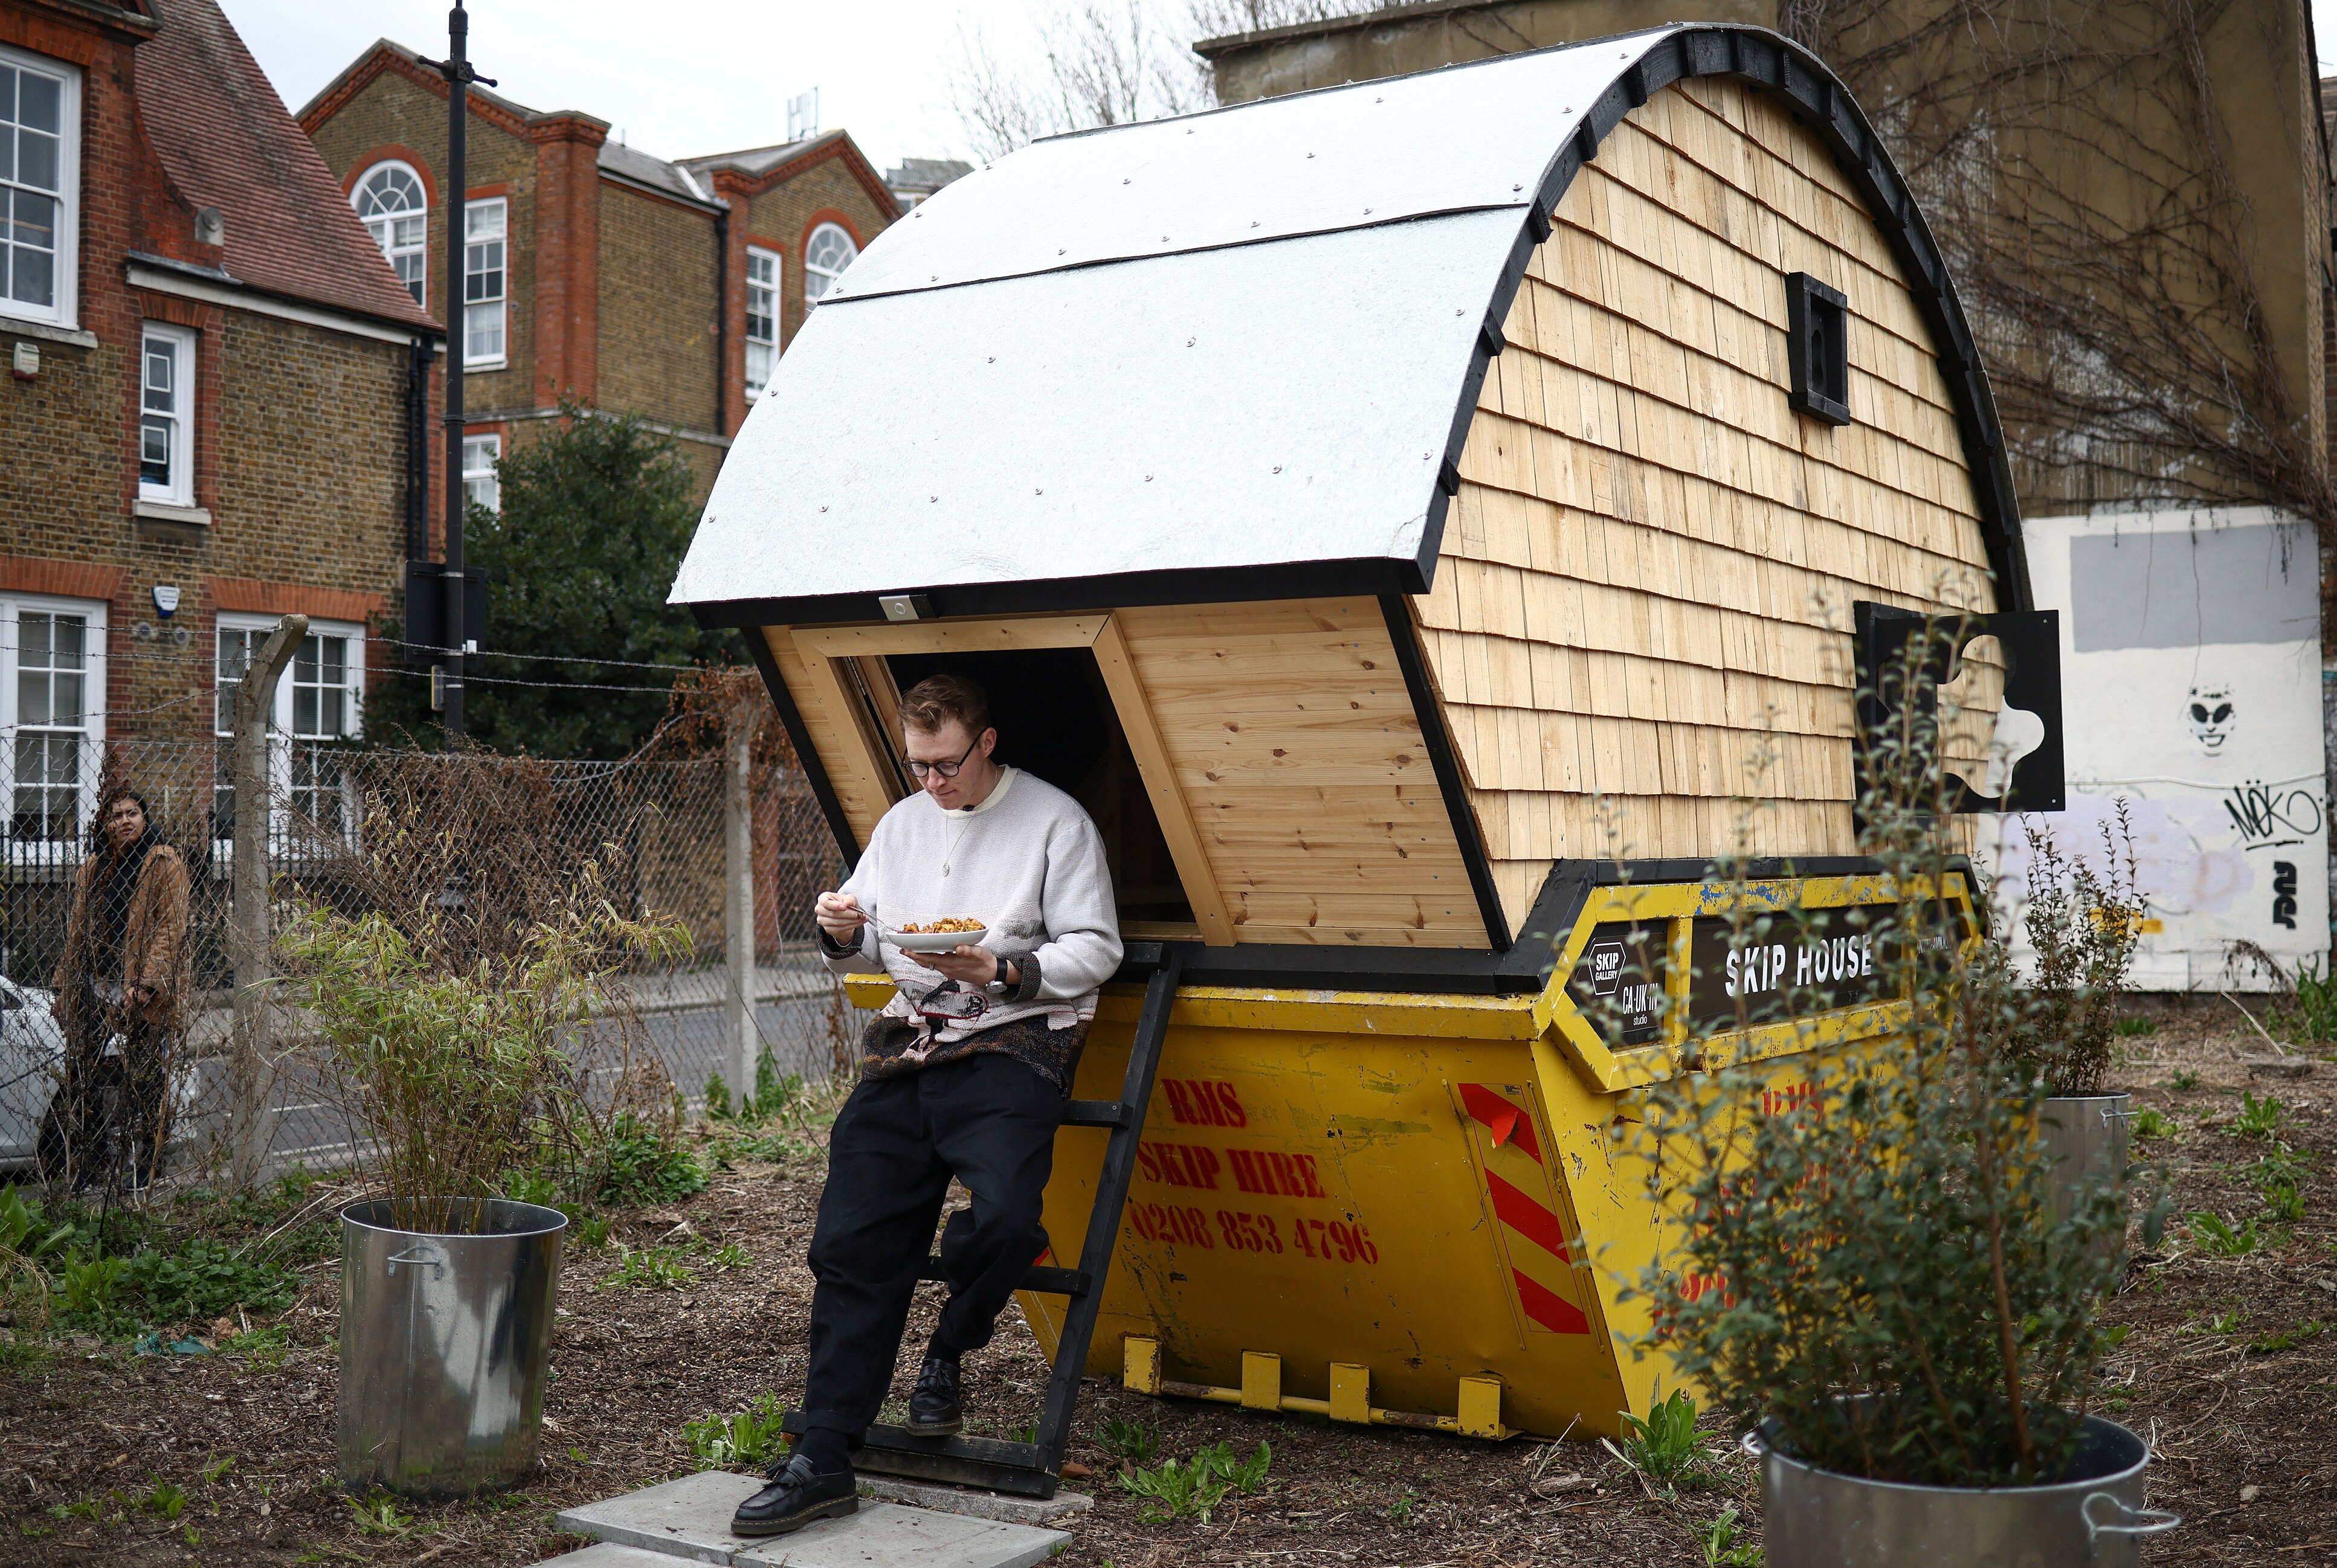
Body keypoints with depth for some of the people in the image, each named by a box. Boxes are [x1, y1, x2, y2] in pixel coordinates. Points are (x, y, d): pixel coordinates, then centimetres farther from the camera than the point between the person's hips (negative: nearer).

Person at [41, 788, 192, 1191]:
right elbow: (77, 931, 20)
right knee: (82, 1073, 3)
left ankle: (143, 1166, 5)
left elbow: (169, 927, -7)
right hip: (95, 987, 5)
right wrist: (67, 986, 14)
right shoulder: (93, 868, 15)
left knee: (144, 1080, -2)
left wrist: (145, 983, -16)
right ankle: (80, 1167, 11)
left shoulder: (164, 863, -1)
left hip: (145, 991, -5)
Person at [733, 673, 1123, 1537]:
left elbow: (1096, 948, -3)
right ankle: (822, 1459, 1)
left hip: (1013, 1042, -5)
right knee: (851, 1240, -5)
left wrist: (1000, 972, -16)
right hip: (908, 1043, 5)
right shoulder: (903, 822, 19)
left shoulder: (1056, 821, 1)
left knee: (1002, 1218, -28)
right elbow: (872, 953, 22)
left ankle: (947, 1356, 4)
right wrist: (844, 936, -1)